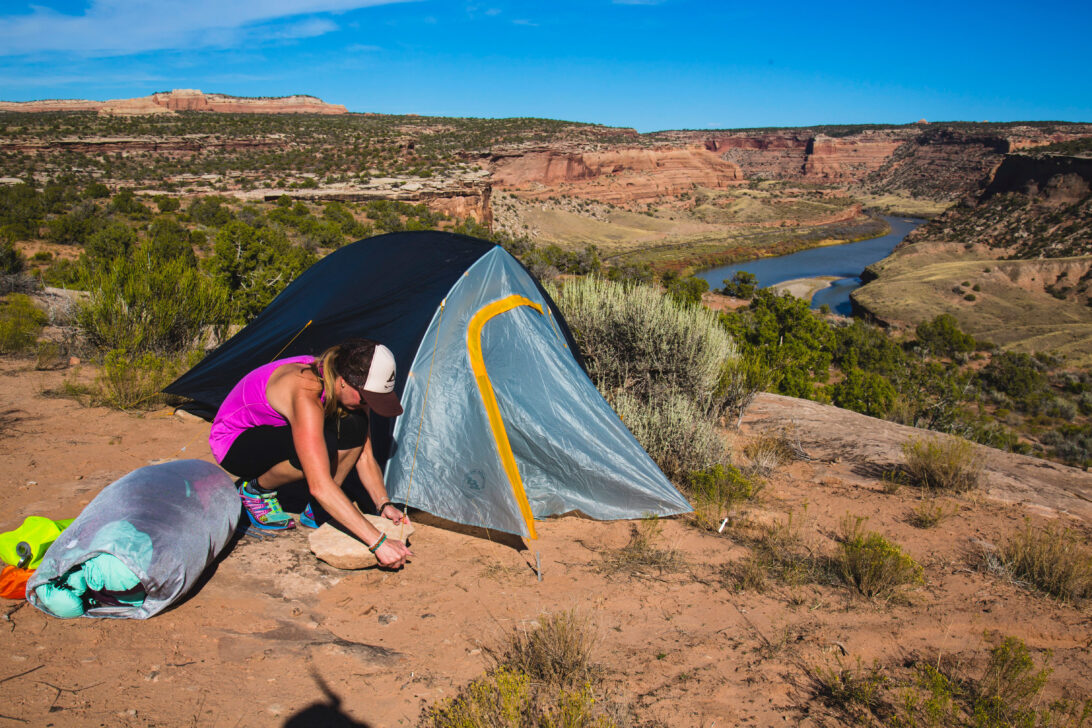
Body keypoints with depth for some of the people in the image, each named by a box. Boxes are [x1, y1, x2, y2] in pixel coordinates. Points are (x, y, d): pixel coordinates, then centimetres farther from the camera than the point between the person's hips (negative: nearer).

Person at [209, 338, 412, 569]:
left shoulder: (349, 391, -16)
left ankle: (317, 510, -5)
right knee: (322, 445, -35)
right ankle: (255, 490, -6)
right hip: (232, 445, -6)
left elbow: (365, 457, -4)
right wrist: (378, 542, -47)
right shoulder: (305, 393, -39)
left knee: (355, 427, -21)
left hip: (274, 431, 6)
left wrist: (384, 505, -19)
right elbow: (320, 487, -46)